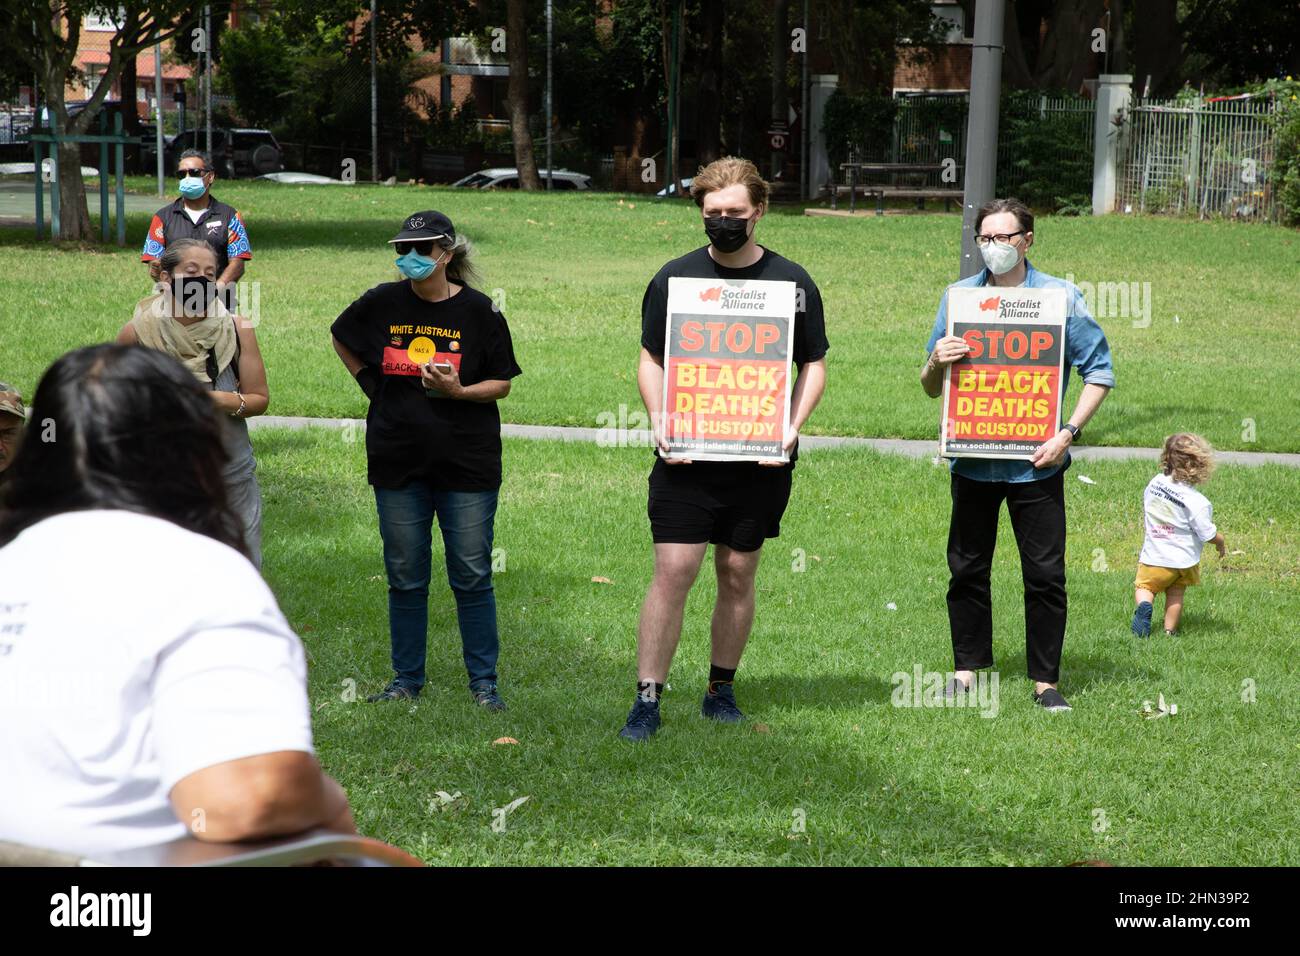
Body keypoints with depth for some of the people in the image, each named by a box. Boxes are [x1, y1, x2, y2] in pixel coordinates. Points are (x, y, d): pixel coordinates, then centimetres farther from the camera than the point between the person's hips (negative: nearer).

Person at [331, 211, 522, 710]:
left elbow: (502, 384, 1)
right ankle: (407, 678, 19)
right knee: (405, 578, 8)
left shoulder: (478, 311, -4)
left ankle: (484, 681, 10)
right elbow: (341, 337, 22)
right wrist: (371, 383, 11)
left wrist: (458, 391, -17)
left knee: (472, 578, 0)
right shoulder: (383, 303, 2)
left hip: (467, 464, -2)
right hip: (398, 463, 2)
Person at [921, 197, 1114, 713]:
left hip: (1035, 461, -2)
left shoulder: (1060, 296, -2)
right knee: (967, 569, 8)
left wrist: (1068, 433, -11)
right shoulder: (958, 295, 5)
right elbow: (931, 388, 10)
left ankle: (1045, 680, 9)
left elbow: (1099, 373, 1)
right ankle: (967, 668, 20)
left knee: (1046, 574, -1)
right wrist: (936, 364, -13)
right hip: (972, 457, 2)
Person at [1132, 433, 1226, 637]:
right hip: (1183, 559, -2)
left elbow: (1145, 506, 12)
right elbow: (1208, 534, -17)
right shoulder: (1197, 502, -24)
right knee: (1175, 593, 18)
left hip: (1154, 556, 2)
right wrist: (1221, 543, 5)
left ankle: (1143, 605, -14)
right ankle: (1170, 630, 18)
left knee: (1144, 586, 16)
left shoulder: (1155, 483, -8)